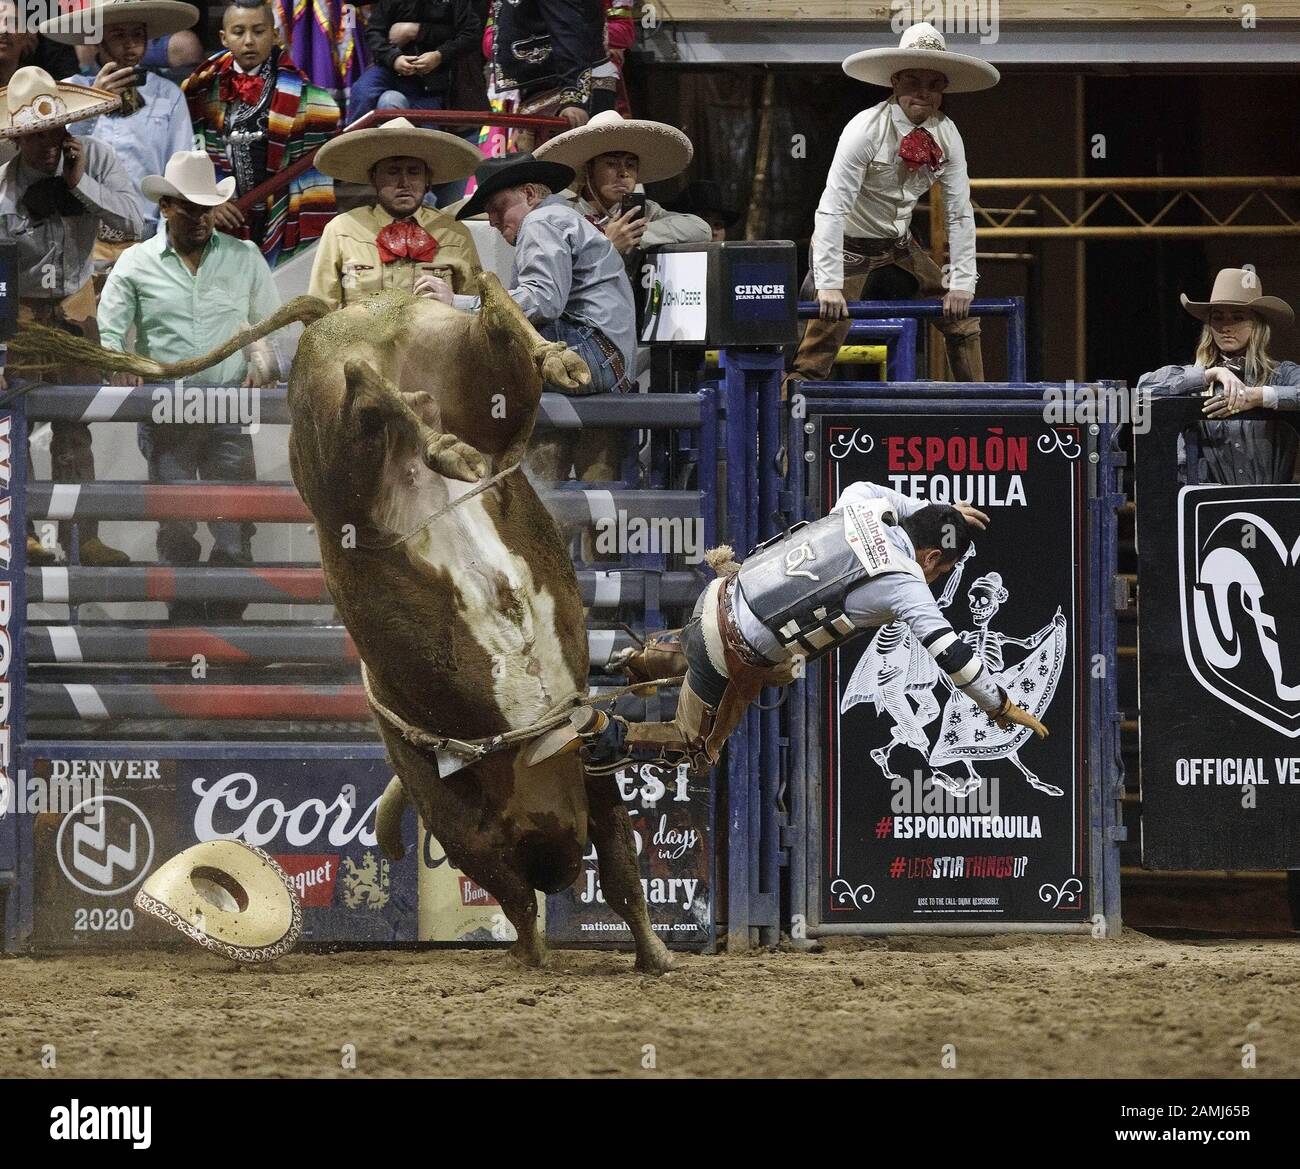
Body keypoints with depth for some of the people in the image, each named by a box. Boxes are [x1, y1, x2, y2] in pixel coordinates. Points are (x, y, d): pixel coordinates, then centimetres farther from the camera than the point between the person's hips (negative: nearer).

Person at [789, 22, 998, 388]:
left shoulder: (947, 136, -7)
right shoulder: (866, 130, -23)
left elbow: (959, 213, -1)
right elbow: (831, 209, -27)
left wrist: (962, 283, -8)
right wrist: (830, 285, -31)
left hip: (899, 246, 6)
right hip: (850, 245, -6)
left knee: (962, 316, 7)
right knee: (820, 345, -16)